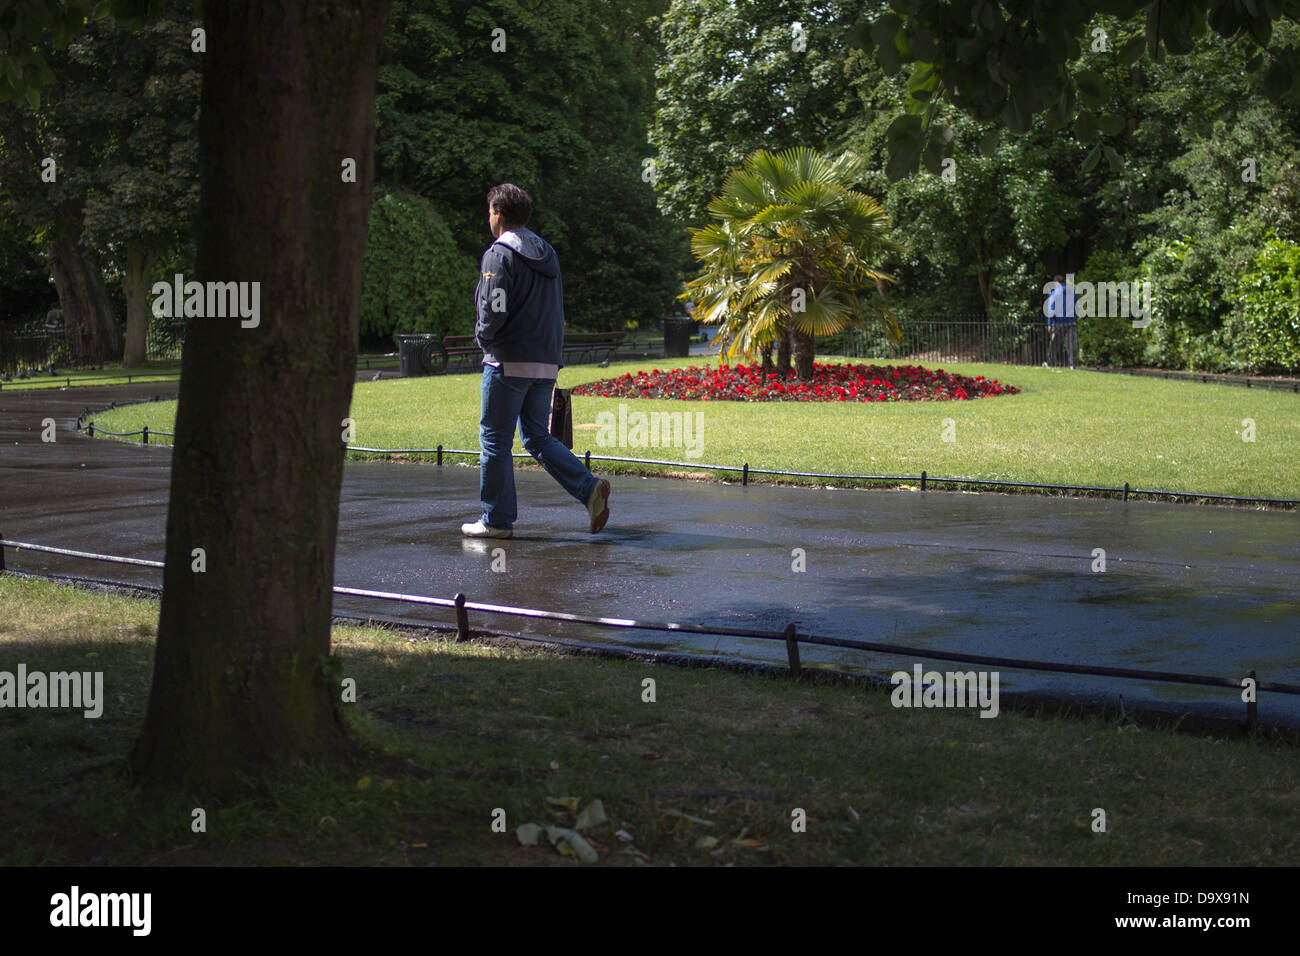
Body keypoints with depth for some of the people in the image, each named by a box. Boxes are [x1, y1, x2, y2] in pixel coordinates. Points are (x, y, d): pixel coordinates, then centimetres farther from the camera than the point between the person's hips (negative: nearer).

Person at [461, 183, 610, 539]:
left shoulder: (500, 254, -10)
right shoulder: (547, 253, 15)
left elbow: (495, 310, -18)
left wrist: (482, 336, 1)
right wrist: (553, 355, 18)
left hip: (508, 362, -8)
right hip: (546, 363, 8)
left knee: (495, 441, 3)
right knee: (538, 437, 14)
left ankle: (496, 520, 7)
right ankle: (589, 487, -5)